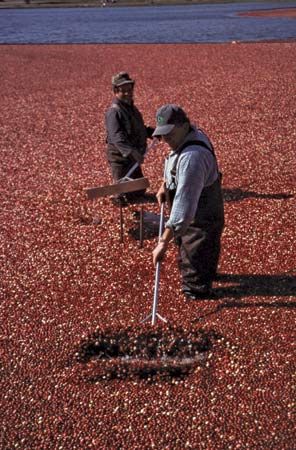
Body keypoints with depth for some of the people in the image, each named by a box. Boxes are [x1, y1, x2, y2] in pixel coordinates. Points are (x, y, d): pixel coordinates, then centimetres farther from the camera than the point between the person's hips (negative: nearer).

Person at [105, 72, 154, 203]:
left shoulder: (131, 108, 12)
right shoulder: (114, 112, -20)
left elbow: (140, 129, 27)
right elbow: (118, 138, -34)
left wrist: (153, 132, 12)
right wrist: (131, 152, -47)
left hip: (133, 158, 10)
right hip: (121, 159, -10)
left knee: (140, 191, 22)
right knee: (125, 195, -5)